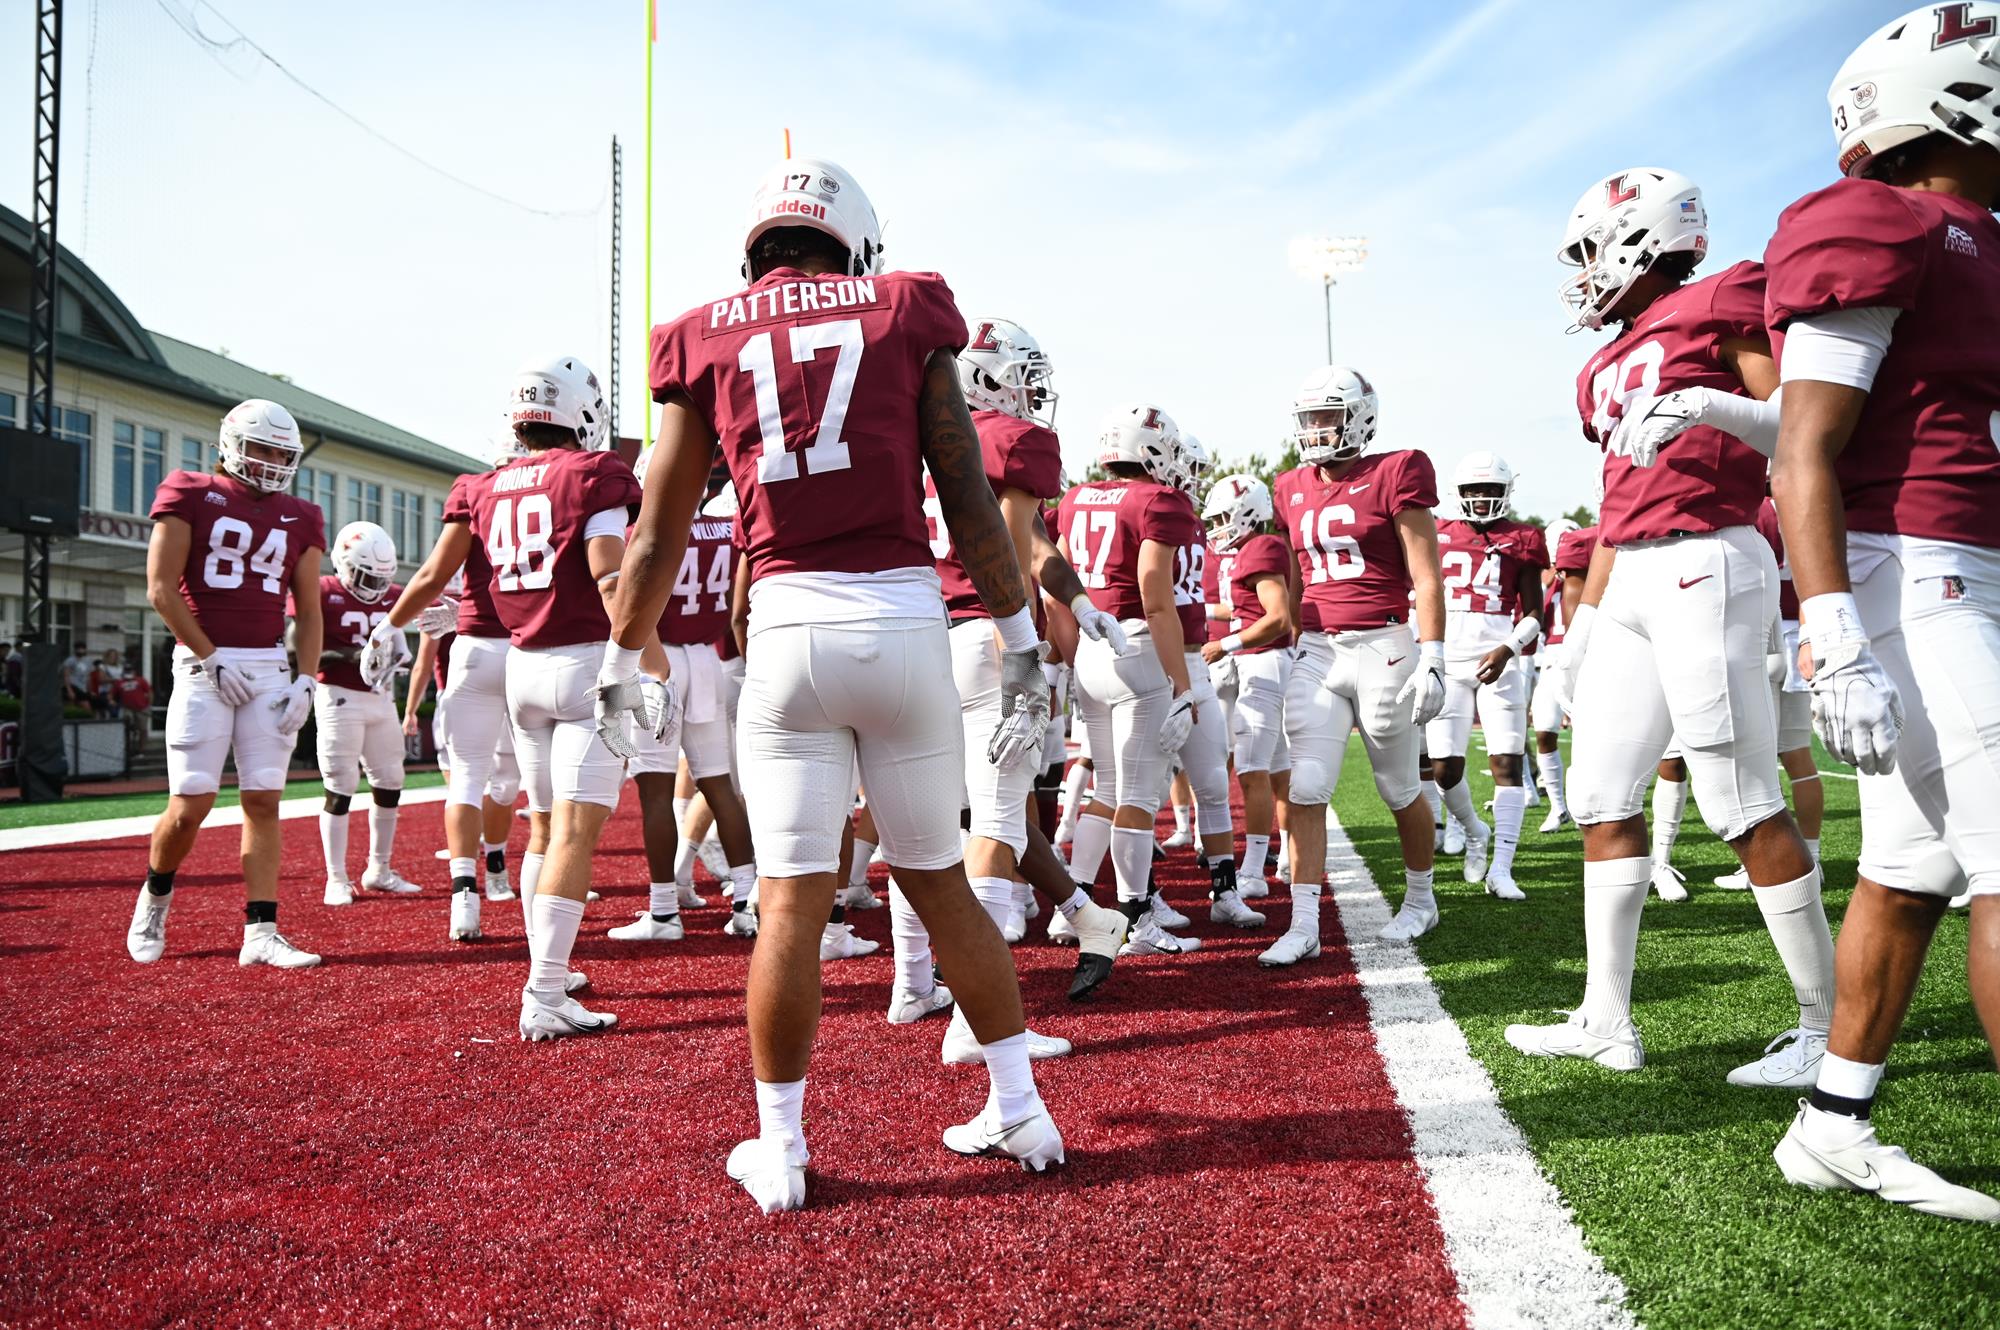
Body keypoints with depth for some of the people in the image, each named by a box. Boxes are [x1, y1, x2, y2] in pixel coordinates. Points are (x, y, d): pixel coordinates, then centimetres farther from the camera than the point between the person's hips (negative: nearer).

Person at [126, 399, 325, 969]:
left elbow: (308, 610, 13)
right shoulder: (191, 496, 1)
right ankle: (154, 899, 24)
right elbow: (160, 587, -5)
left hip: (270, 669, 4)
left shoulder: (298, 519, 13)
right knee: (190, 805, -4)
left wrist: (307, 679, 2)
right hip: (204, 665, -4)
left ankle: (260, 933, 0)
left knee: (263, 801, -1)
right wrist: (211, 659, -10)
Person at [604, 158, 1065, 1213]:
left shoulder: (708, 340, 9)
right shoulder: (905, 312, 8)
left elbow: (659, 538, 11)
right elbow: (968, 501, 2)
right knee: (939, 882, 14)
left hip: (787, 626, 0)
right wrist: (1021, 640, 8)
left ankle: (778, 1153, 17)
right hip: (907, 620, 1)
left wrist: (619, 664, 23)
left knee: (789, 901, 6)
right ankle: (1019, 1110, 24)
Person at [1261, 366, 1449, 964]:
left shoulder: (1394, 476, -5)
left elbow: (1427, 578, -7)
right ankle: (1304, 925, -3)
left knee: (1400, 788, 10)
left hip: (1382, 646, -4)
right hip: (1316, 651, 4)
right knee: (1305, 788, -7)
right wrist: (1296, 649, 19)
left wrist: (1431, 659, -13)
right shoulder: (1294, 490, 11)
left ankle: (1421, 899, 32)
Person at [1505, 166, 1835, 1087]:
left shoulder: (1721, 306, -1)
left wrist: (1711, 406, -24)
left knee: (1744, 808, -7)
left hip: (1707, 564, -9)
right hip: (1633, 583, 9)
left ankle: (1830, 1028, 7)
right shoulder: (1610, 367, 22)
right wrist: (1586, 617, 20)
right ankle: (1607, 1021, 15)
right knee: (1602, 797, 7)